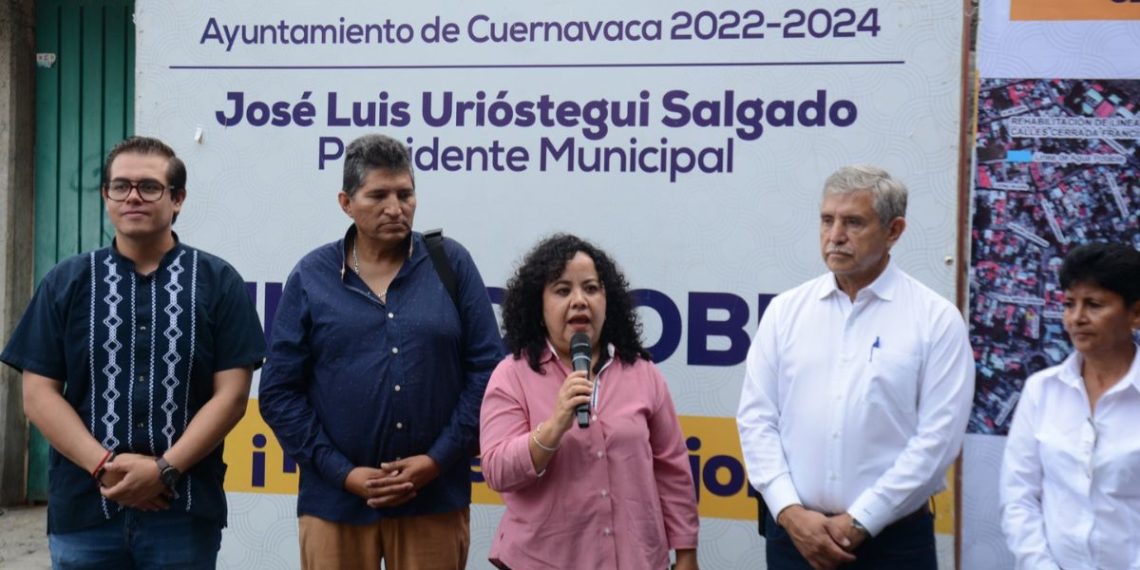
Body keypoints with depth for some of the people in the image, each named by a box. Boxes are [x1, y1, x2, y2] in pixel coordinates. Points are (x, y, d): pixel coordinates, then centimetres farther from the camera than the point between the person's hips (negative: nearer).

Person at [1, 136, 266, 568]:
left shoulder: (218, 282, 3)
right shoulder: (66, 283, 7)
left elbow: (231, 395, -3)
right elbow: (38, 395, 2)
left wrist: (164, 470, -13)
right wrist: (104, 465, -11)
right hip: (83, 508, 1)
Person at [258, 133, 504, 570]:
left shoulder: (451, 263, 2)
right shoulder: (311, 276, 2)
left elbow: (487, 368, 0)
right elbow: (279, 391, 1)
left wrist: (439, 458, -8)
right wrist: (342, 472, -7)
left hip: (435, 495, 0)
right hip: (336, 498, 0)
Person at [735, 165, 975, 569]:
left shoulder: (936, 318, -3)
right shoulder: (785, 310, 5)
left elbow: (939, 436, -9)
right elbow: (756, 418, 2)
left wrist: (859, 521, -11)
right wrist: (790, 512, -9)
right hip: (794, 533, 2)